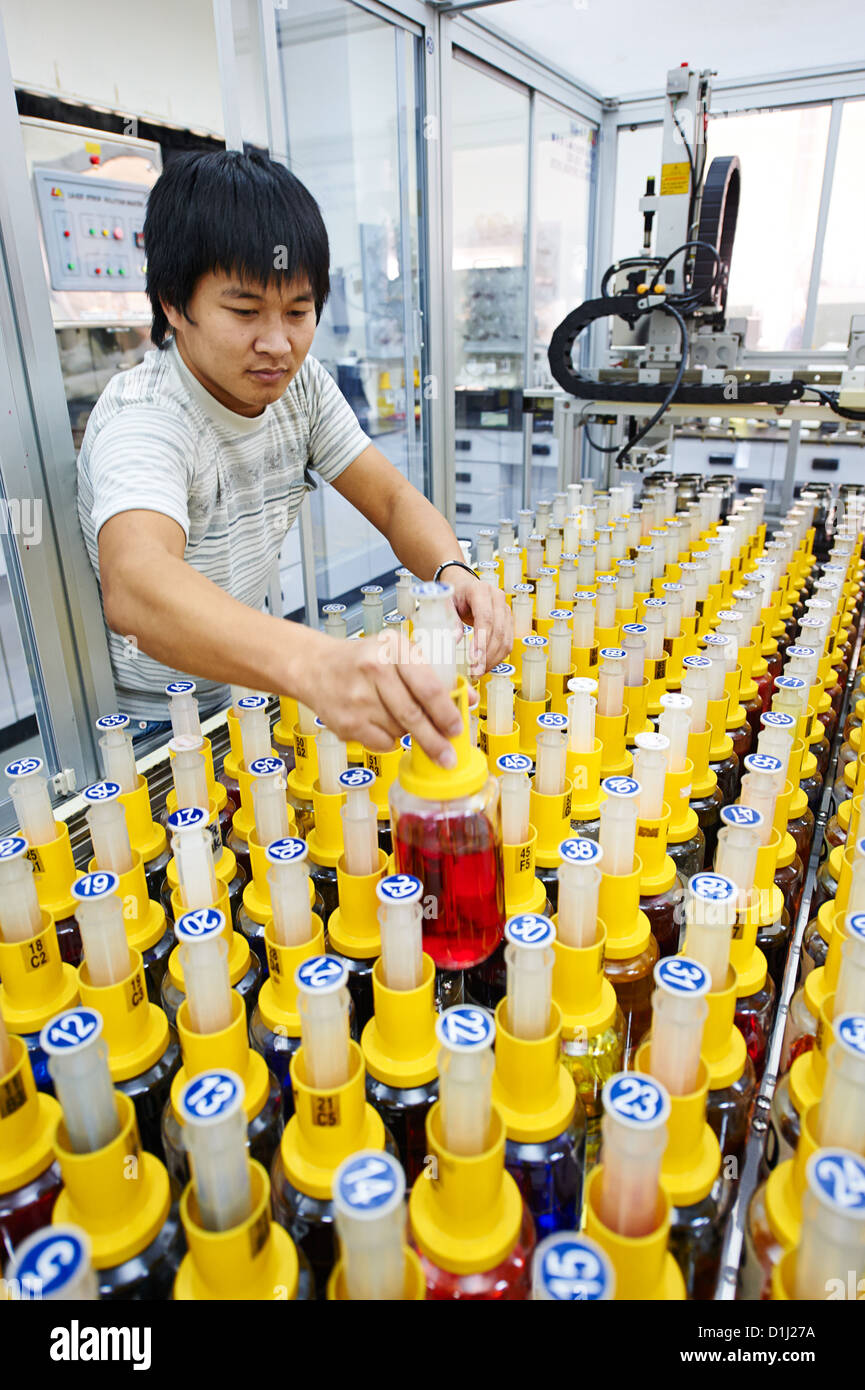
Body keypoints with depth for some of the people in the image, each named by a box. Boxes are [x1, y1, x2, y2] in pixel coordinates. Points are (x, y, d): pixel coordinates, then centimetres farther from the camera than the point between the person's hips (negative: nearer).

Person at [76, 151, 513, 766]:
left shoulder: (299, 383, -5)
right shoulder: (142, 421, -27)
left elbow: (395, 499, -5)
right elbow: (133, 586, -47)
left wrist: (453, 573, -28)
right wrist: (315, 663, -66)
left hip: (248, 686, 6)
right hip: (152, 728, -5)